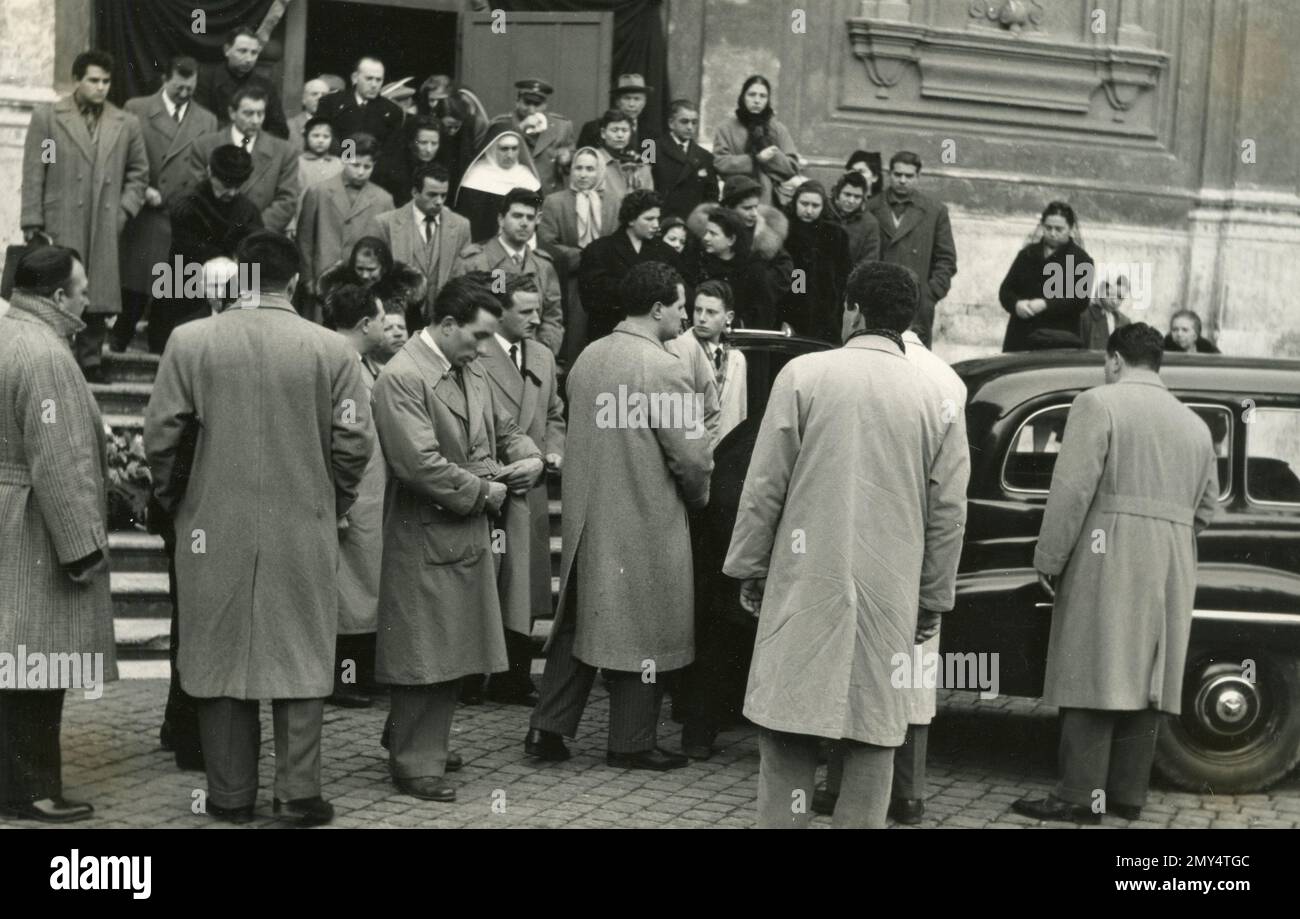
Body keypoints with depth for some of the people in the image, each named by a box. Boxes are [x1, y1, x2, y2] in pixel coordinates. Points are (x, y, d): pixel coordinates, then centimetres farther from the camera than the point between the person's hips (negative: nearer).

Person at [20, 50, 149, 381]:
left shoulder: (126, 124, 11)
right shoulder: (47, 116, 4)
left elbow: (138, 173, 17)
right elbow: (33, 174, 1)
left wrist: (124, 211, 2)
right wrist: (32, 225, -4)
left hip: (105, 229, 2)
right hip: (60, 226, -2)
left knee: (98, 297, 1)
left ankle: (89, 361, 11)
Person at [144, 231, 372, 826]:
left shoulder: (189, 341, -4)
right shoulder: (331, 349, -5)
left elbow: (159, 435, -3)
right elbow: (355, 442, -6)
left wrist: (173, 501, 12)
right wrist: (333, 503, 10)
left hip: (214, 529, 1)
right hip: (304, 530, -1)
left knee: (221, 655, 10)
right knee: (301, 657, 8)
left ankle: (231, 795, 15)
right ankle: (299, 789, 7)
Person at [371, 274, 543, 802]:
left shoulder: (470, 372, 11)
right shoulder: (401, 378, -18)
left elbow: (504, 429, 21)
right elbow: (421, 464, -25)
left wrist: (529, 457, -1)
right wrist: (483, 492, -15)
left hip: (469, 536, 9)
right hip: (426, 538, -9)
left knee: (453, 654, 16)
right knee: (424, 657, 0)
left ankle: (412, 742, 32)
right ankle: (416, 765, 11)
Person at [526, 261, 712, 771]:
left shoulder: (586, 358, 4)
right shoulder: (665, 369, -17)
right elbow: (691, 454, -14)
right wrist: (698, 496, 5)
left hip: (585, 514, 7)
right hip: (647, 520, -7)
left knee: (580, 619, 16)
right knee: (643, 628, 6)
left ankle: (547, 729, 18)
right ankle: (632, 743, 14)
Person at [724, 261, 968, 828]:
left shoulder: (803, 375, -3)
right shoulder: (933, 397, 4)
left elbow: (765, 486, -3)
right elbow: (948, 513, 5)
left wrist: (749, 568, 7)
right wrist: (933, 601, 14)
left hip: (807, 585, -2)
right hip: (890, 596, 2)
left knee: (789, 729, 3)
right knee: (874, 736, 7)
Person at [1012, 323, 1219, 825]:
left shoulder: (1098, 403, -4)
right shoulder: (1195, 424, 15)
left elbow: (1072, 489, -11)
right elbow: (1205, 510, 15)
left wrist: (1048, 560, -7)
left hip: (1109, 566, -6)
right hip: (1171, 575, 6)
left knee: (1093, 678, -4)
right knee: (1144, 681, 10)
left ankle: (1080, 796, -5)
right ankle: (1128, 794, 13)